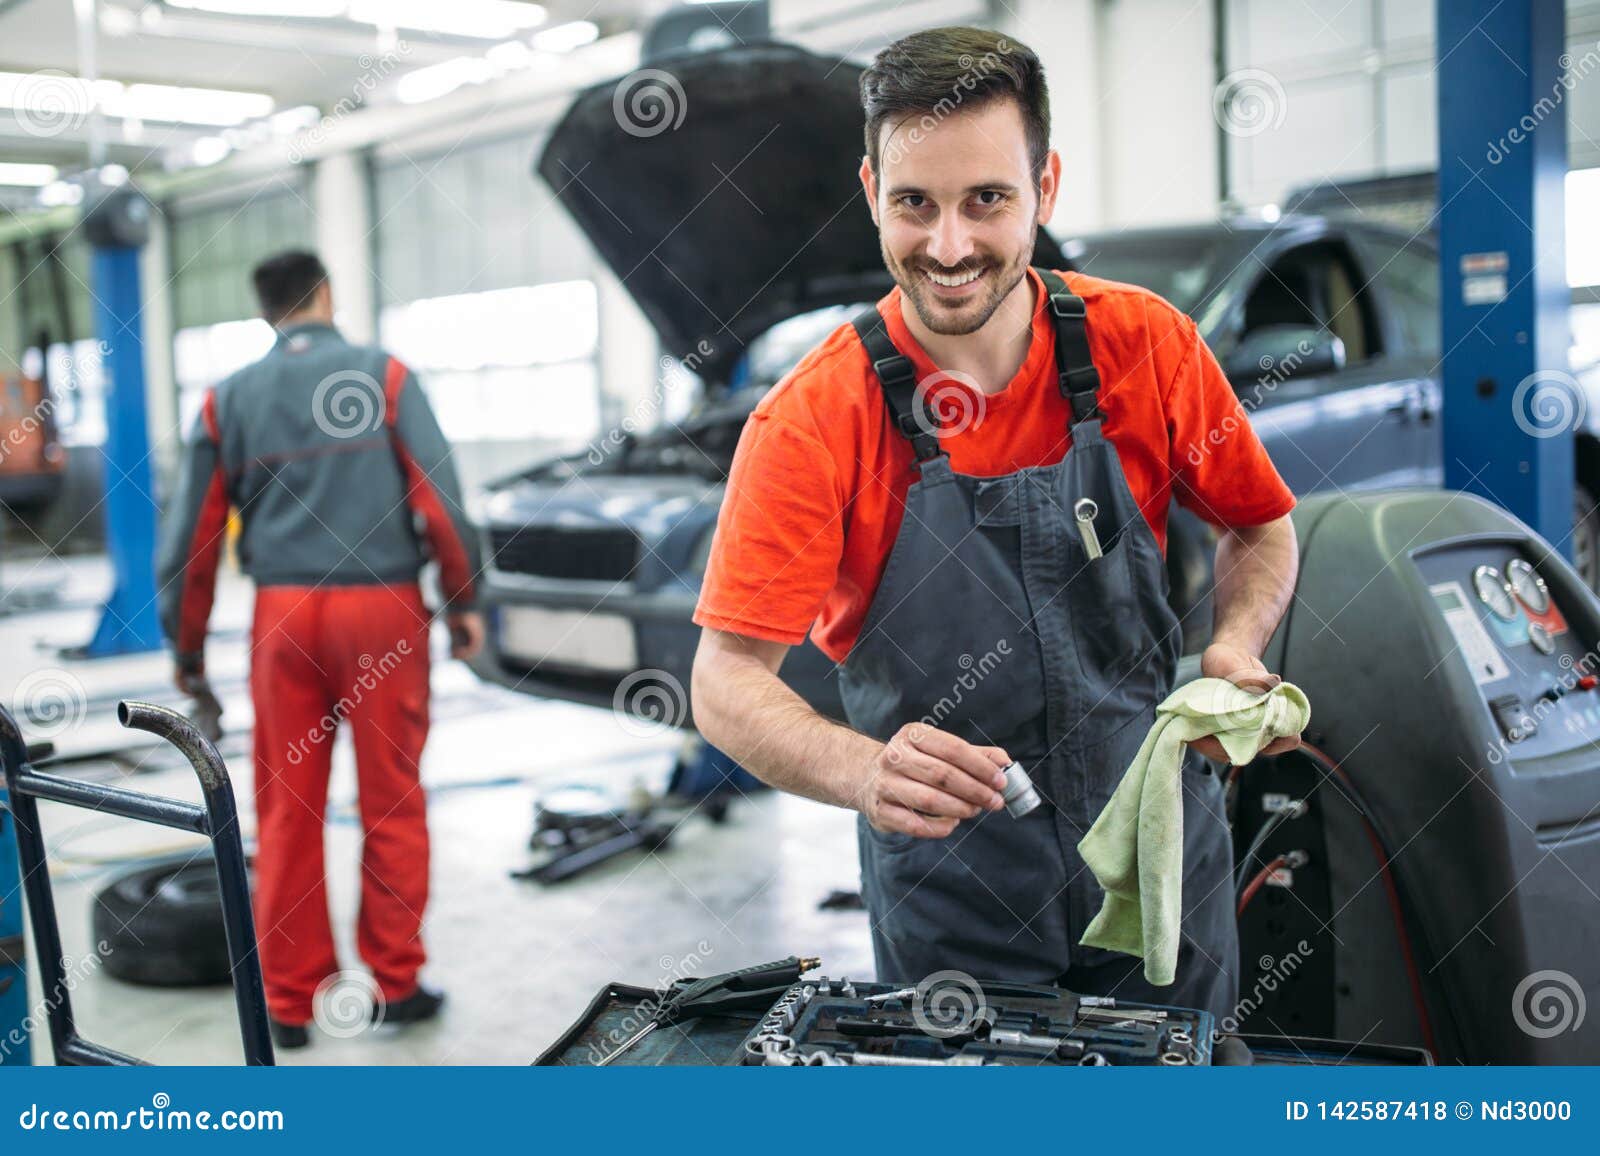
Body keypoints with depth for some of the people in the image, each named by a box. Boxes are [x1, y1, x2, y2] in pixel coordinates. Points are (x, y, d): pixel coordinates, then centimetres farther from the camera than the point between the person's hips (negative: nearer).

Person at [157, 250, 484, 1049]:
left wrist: (186, 646, 18)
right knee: (392, 802, 8)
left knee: (287, 810, 9)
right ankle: (395, 983, 14)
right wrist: (463, 600, 3)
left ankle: (288, 1002, 14)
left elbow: (192, 535, 9)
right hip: (382, 608, -2)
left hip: (282, 615, 2)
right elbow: (439, 497, -6)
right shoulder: (383, 375, 1)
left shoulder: (228, 399, 9)